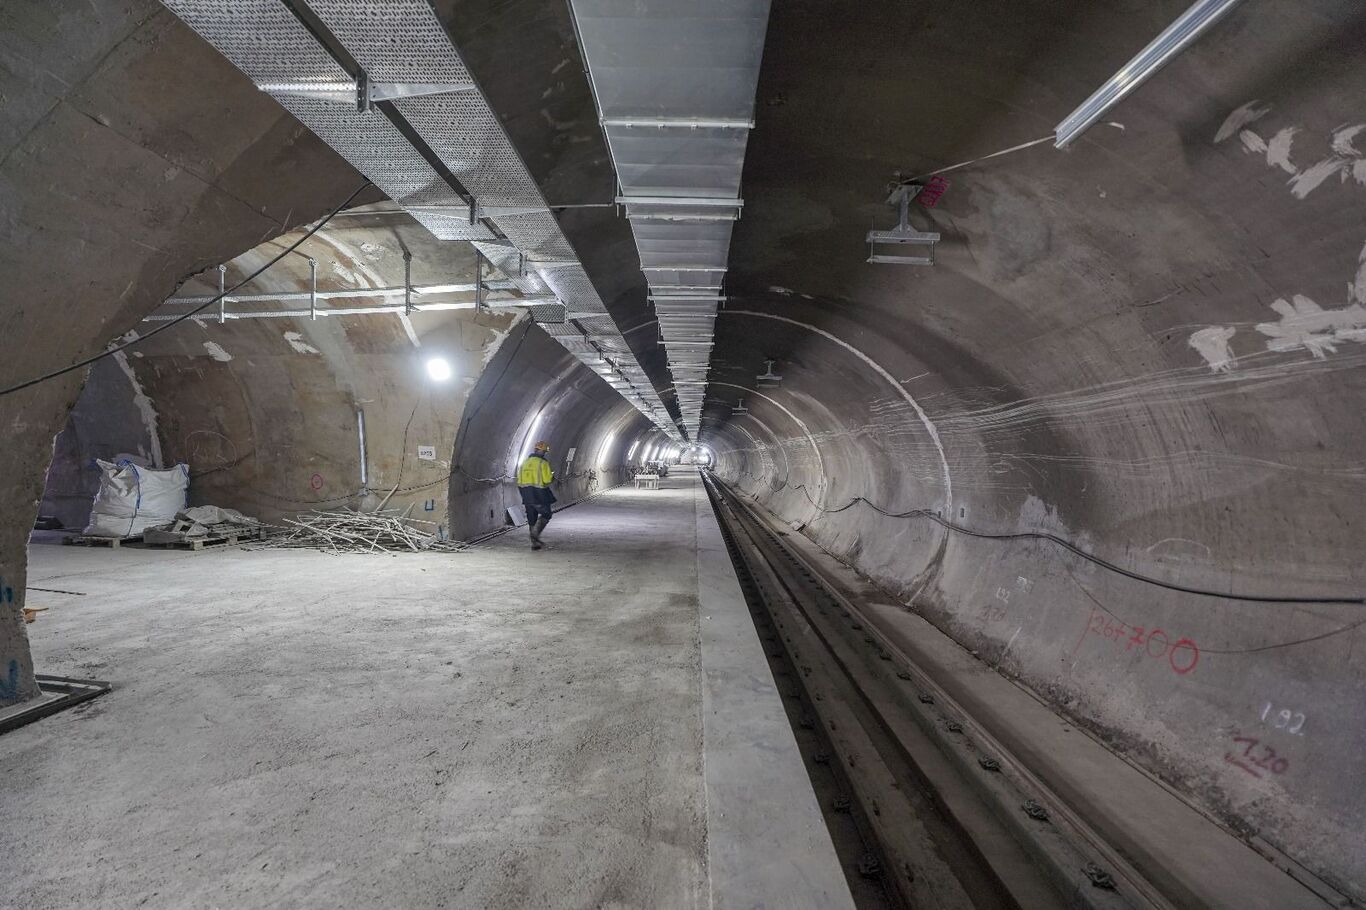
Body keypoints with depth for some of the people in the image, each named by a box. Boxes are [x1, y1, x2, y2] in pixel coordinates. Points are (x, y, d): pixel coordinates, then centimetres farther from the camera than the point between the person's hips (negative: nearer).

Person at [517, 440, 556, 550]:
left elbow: (519, 480, 11)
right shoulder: (543, 463, -8)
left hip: (526, 494, 6)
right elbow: (547, 480, -14)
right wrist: (553, 476, 6)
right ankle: (536, 532, -12)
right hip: (539, 493, -6)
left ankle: (534, 542, 14)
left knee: (532, 518, 13)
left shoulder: (524, 463, 12)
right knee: (545, 514, 10)